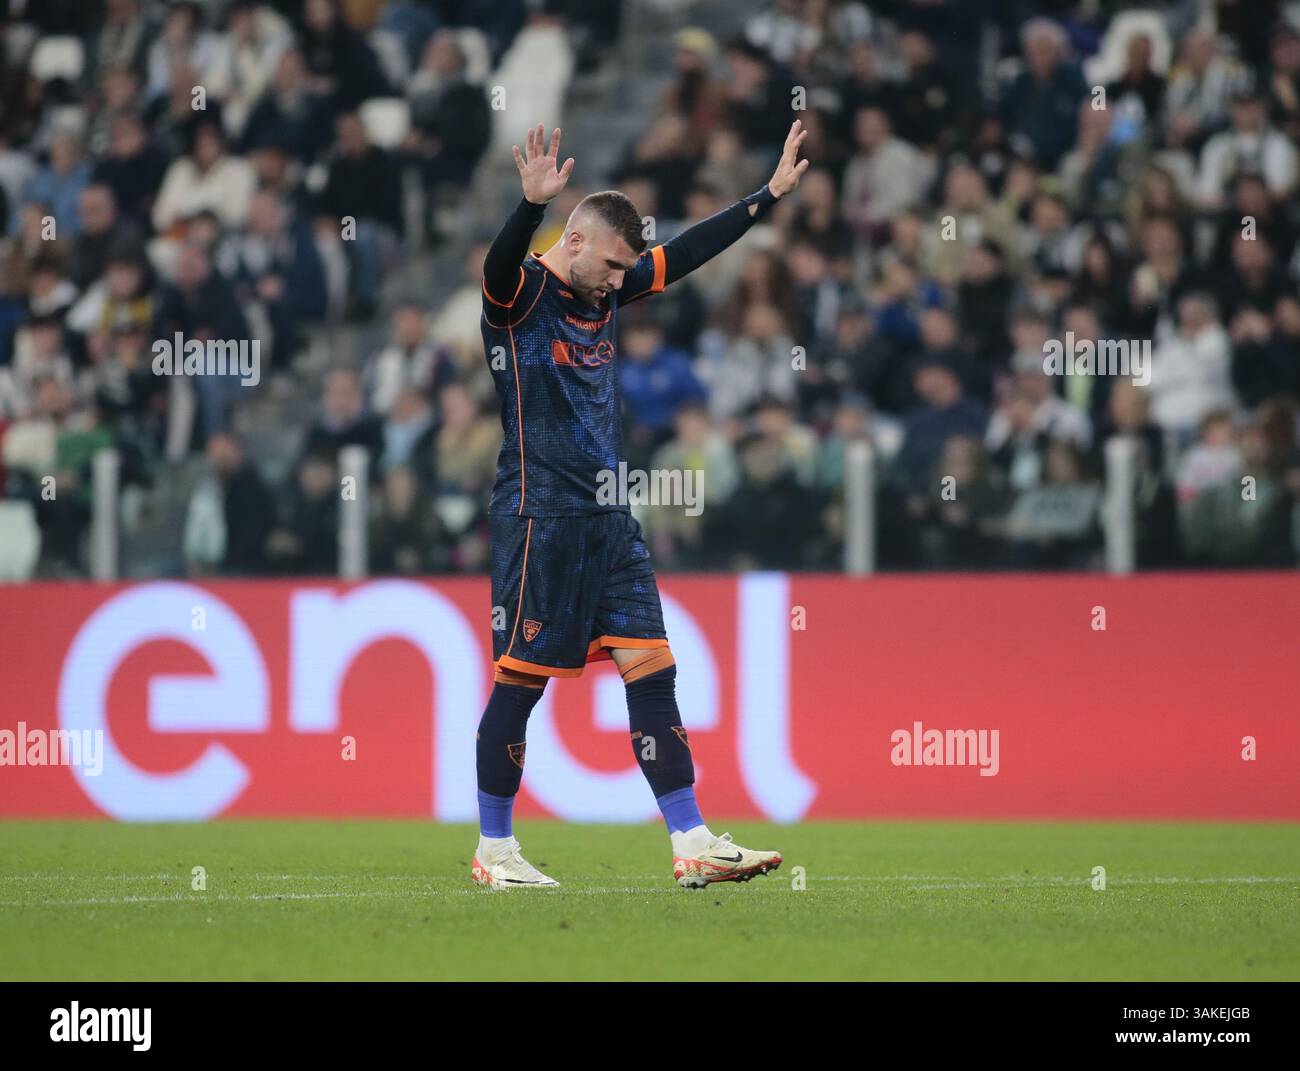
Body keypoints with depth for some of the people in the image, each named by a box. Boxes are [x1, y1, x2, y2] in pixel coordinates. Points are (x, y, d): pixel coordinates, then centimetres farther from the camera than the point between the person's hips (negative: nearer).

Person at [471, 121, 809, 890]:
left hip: (609, 520, 7)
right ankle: (494, 851, 8)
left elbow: (688, 252, 22)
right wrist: (533, 206, -49)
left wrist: (771, 195, 23)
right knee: (521, 681, -2)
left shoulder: (609, 291, 13)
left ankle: (692, 843, 0)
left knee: (653, 672, 0)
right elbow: (501, 265, -31)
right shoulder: (522, 293, -8)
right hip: (540, 516, -7)